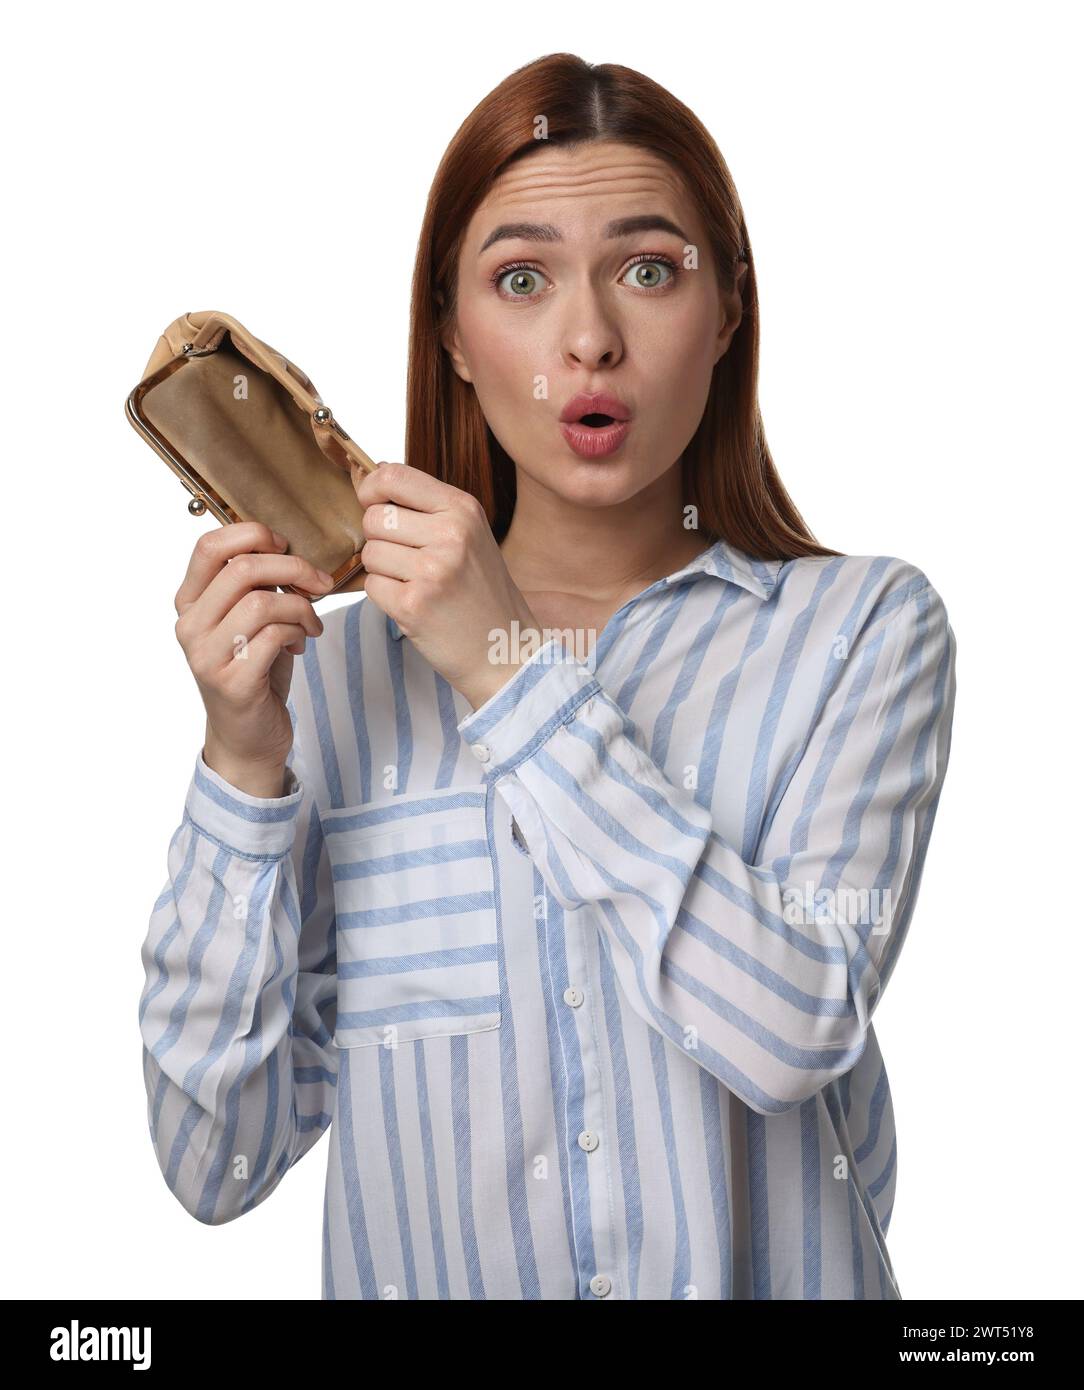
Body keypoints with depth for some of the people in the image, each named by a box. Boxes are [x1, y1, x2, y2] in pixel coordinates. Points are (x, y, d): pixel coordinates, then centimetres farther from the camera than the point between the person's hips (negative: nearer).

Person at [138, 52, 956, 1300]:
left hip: (768, 1266, -1)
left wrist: (513, 672, -15)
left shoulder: (863, 627, -2)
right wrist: (243, 767, -14)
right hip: (428, 1268, 1)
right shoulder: (337, 672, -1)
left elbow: (794, 1033, -15)